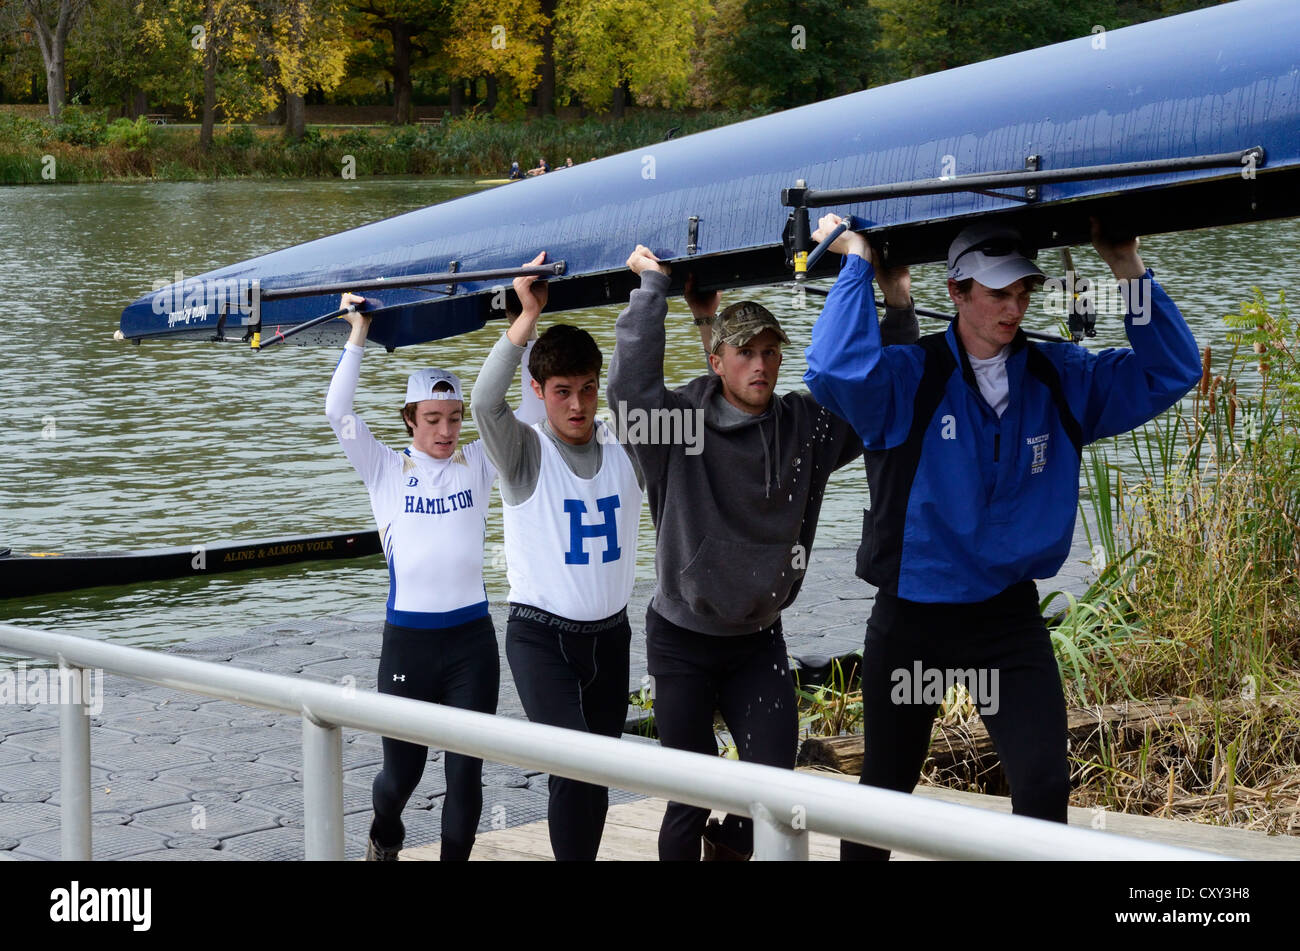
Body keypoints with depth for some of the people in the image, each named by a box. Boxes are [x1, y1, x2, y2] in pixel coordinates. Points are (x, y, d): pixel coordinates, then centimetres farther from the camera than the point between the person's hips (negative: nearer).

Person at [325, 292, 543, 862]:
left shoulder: (477, 464, 6)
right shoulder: (386, 471, 3)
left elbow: (532, 408, 0)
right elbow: (338, 410, -8)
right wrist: (358, 334, -7)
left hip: (472, 638, 1)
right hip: (408, 639, -1)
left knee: (466, 772, 1)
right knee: (402, 771, 11)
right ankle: (384, 842, 42)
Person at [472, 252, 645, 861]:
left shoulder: (627, 450, 2)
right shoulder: (526, 454, -9)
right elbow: (486, 400, -28)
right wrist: (528, 316, -29)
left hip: (609, 634, 5)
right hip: (541, 635, -5)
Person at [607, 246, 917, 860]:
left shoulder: (807, 428, -1)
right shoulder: (678, 423, -12)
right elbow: (630, 385, -31)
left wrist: (898, 304, -10)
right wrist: (652, 285, -24)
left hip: (758, 639, 4)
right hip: (683, 641, -4)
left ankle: (726, 849, 24)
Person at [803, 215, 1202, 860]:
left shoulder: (1060, 379, 0)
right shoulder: (908, 378, -13)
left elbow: (1169, 372, 0)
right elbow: (835, 372, -33)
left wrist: (1128, 267, -10)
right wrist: (857, 264, -25)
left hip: (1010, 616, 2)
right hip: (911, 615, -2)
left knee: (1043, 787, -15)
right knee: (885, 787, 16)